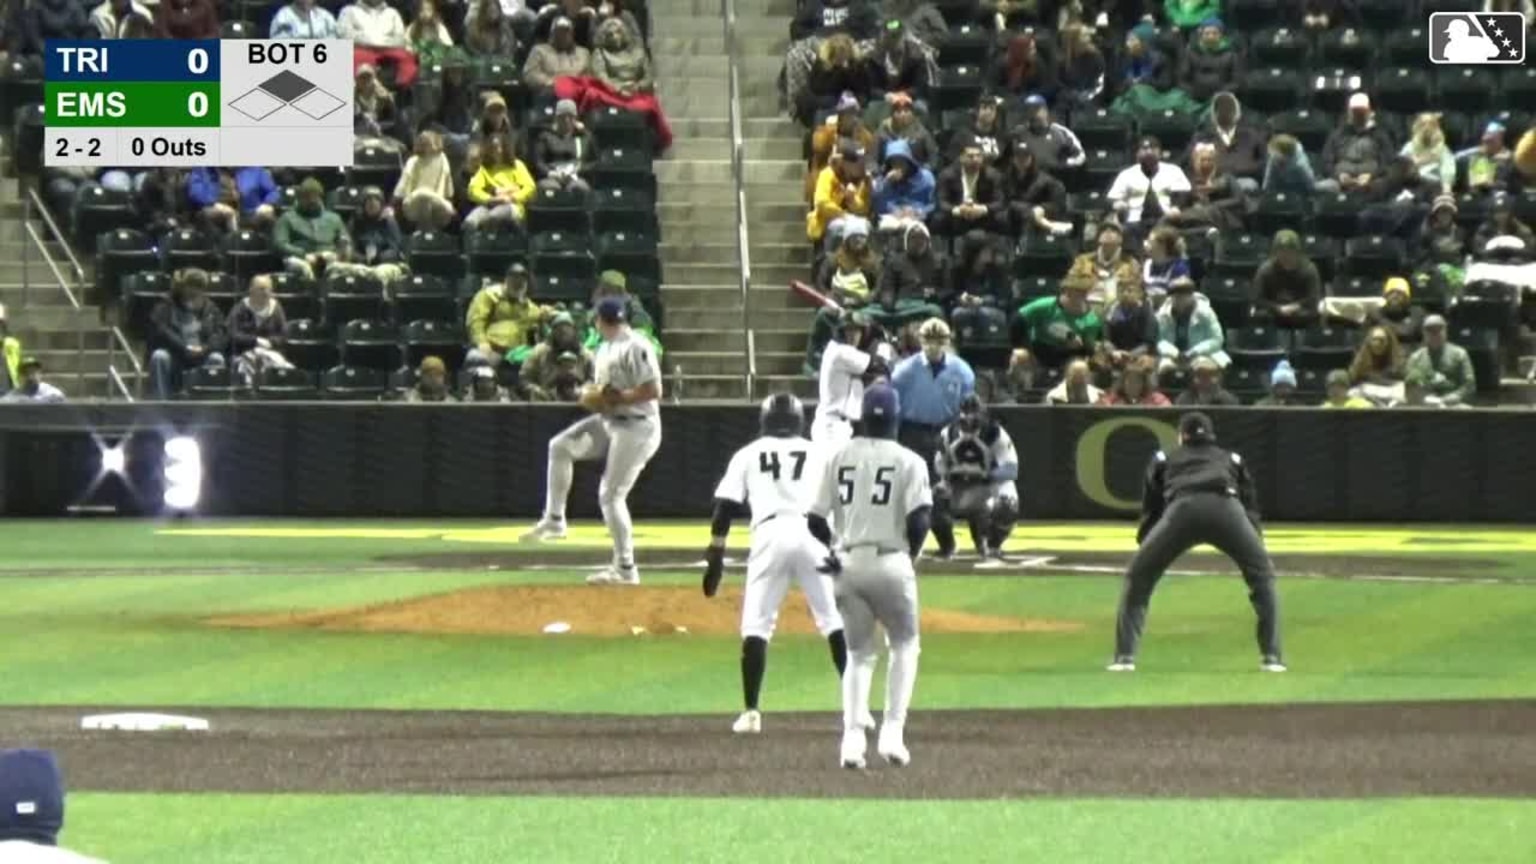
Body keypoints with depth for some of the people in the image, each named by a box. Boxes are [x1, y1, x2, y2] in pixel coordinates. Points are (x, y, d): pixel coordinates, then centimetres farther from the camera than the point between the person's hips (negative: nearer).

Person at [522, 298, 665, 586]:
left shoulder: (635, 348, -20)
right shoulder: (606, 349, 11)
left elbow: (653, 391, -25)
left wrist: (615, 398, -22)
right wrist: (591, 393, 0)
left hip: (636, 427, -10)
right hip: (610, 422, 10)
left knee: (611, 496, -9)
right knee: (560, 446, 10)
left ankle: (625, 569, -2)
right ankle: (554, 520, 17)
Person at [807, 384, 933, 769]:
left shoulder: (839, 458, 5)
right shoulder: (908, 462, -4)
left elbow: (816, 520, 3)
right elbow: (919, 520, -13)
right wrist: (910, 555, 5)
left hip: (849, 564, 3)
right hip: (890, 562, -3)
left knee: (859, 653, 15)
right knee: (904, 646, 17)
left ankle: (853, 737, -3)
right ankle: (892, 731, 2)